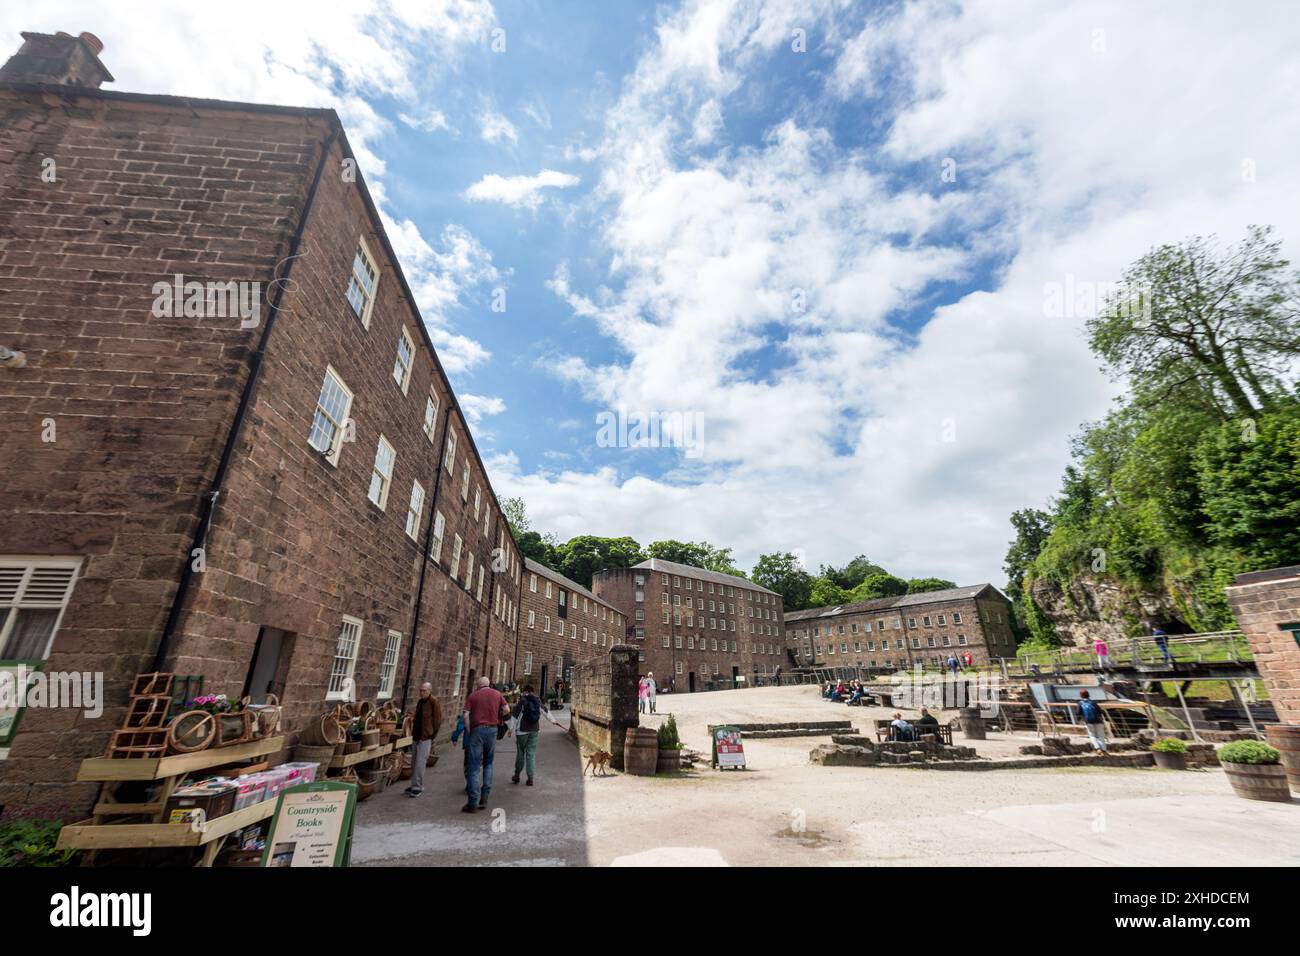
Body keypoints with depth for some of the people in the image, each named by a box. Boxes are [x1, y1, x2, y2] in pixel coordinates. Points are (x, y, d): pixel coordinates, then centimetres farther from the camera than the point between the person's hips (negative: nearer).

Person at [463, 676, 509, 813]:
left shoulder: (472, 696, 5)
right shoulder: (497, 694, 9)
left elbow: (466, 716, -4)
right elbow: (507, 710, 4)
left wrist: (468, 732, 5)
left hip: (477, 730, -2)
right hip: (492, 729, 2)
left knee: (474, 767, 3)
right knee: (488, 764, 17)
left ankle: (473, 802, 2)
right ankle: (484, 797, 11)